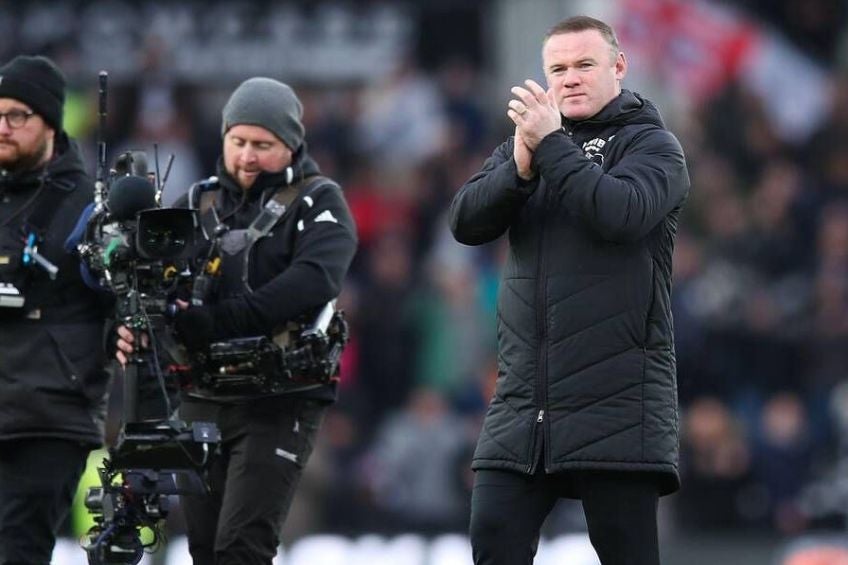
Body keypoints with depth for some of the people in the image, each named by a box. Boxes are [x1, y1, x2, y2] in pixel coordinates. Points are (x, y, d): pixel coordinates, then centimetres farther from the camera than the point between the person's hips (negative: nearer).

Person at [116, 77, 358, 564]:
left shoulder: (317, 204, -1)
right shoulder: (198, 204, 14)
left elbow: (313, 281, -20)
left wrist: (211, 322, -29)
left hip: (281, 401, -5)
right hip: (202, 400, 5)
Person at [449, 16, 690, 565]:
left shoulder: (652, 144, 2)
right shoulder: (526, 140, 17)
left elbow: (621, 213, -19)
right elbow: (467, 221, 2)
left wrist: (553, 146, -16)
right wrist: (520, 168, -14)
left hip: (615, 401, -5)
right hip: (524, 397, 5)